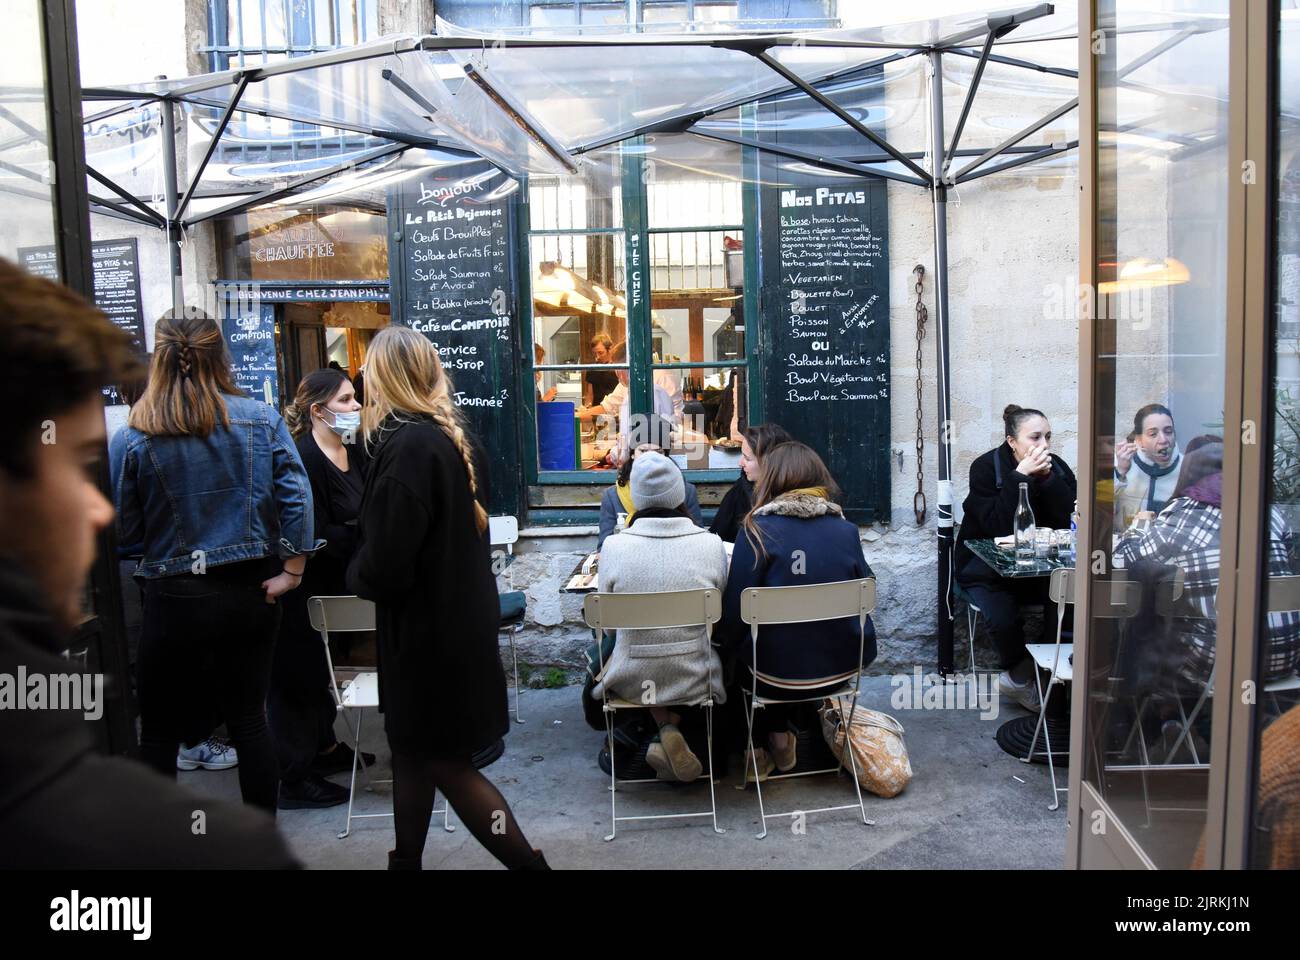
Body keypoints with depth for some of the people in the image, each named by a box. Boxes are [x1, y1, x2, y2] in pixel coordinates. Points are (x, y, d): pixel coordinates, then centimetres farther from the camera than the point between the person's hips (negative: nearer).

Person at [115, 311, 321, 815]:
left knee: (159, 731, 14)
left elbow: (126, 529, -3)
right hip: (250, 591, 2)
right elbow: (297, 498, -10)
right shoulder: (262, 419, -4)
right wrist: (291, 571, -5)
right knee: (249, 720, 14)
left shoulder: (137, 436, -7)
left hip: (174, 598, -2)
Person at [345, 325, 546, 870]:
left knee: (447, 764, 4)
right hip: (455, 619, 9)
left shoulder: (407, 447, -22)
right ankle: (405, 861, 34)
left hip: (428, 632, -9)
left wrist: (356, 574, -3)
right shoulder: (452, 439, 7)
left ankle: (529, 863, 11)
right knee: (413, 751, 20)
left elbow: (383, 568, -24)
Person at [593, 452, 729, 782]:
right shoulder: (711, 544, -12)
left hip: (632, 681, 0)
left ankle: (666, 728, 12)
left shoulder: (614, 546, -15)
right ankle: (673, 729, 11)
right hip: (693, 679, 1)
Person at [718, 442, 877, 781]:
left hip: (776, 675, -3)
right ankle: (781, 735, 30)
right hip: (842, 667, 4)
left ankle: (760, 747, 31)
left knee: (744, 654, 30)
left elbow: (735, 608, -12)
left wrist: (728, 648, 7)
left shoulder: (758, 529, -15)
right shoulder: (846, 529, -5)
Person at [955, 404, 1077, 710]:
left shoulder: (1057, 467, -1)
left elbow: (1069, 521, -14)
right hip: (986, 561, -4)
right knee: (1003, 617, -28)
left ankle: (1020, 677, -4)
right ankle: (1021, 671, 6)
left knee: (1067, 597, -24)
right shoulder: (985, 467, -14)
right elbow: (997, 527, -26)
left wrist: (1048, 476, -22)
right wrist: (1021, 475, -29)